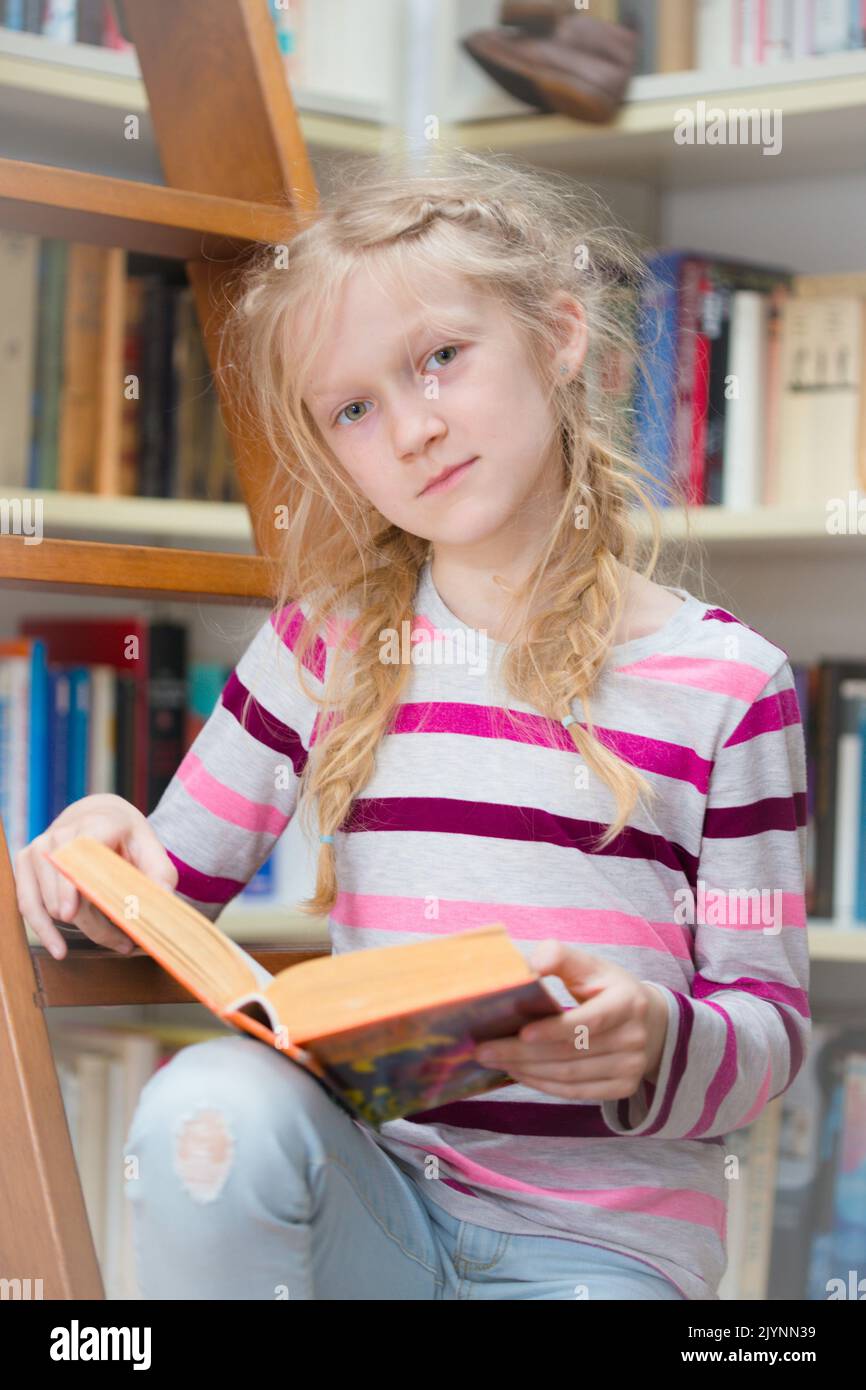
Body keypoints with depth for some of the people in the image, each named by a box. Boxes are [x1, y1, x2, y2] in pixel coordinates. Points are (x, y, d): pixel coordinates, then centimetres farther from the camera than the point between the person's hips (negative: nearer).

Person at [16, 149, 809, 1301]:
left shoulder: (723, 682, 1)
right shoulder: (330, 644, 7)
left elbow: (771, 1022, 2)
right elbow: (179, 885, 15)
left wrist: (656, 1044, -22)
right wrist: (107, 852, -9)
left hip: (609, 1239, -3)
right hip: (374, 1193, 3)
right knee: (213, 1106, -31)